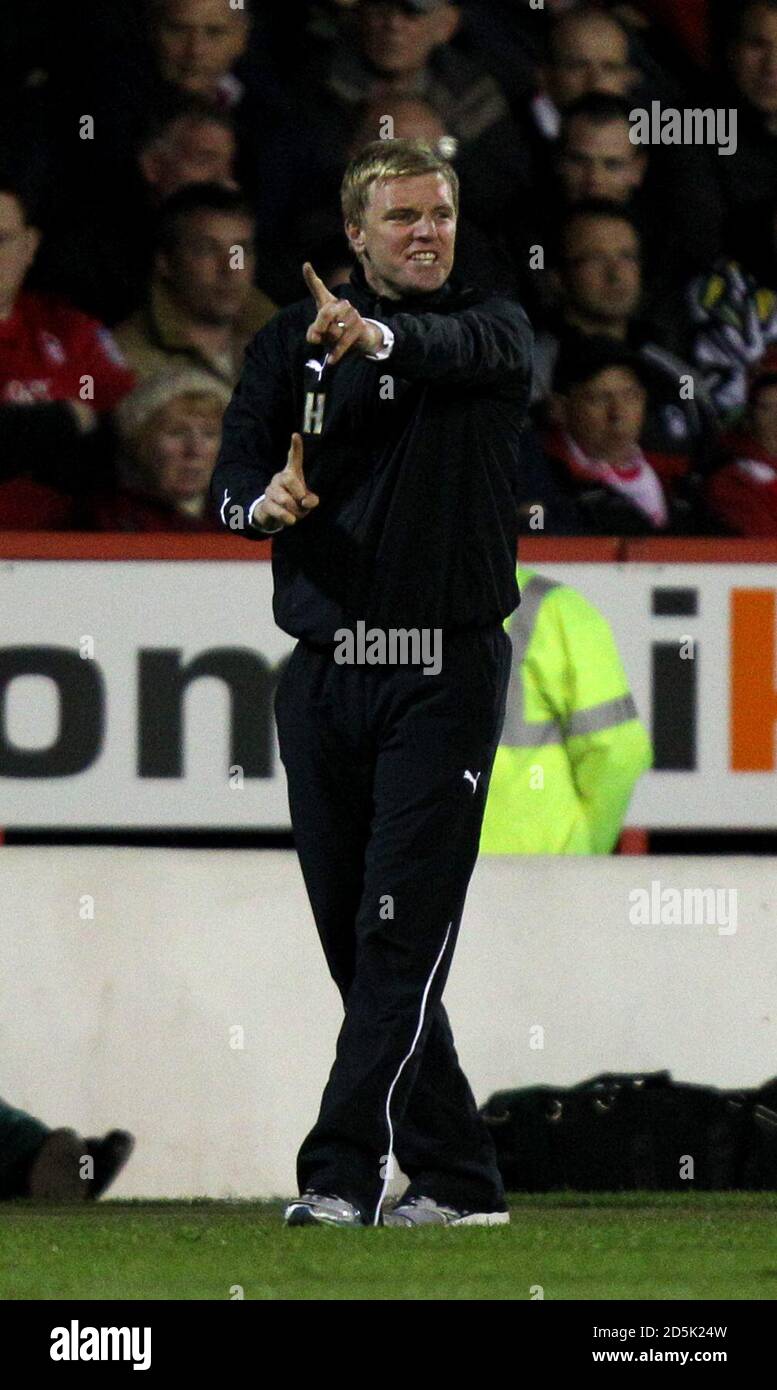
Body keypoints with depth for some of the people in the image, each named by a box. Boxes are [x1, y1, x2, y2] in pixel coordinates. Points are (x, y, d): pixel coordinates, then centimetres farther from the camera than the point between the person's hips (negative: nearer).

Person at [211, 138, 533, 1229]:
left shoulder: (490, 327, 3)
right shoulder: (292, 342, 12)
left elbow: (471, 351, -22)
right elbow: (236, 467, 1)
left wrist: (384, 340, -44)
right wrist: (260, 504, -24)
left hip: (445, 675, -4)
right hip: (324, 676, 4)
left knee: (402, 931, -12)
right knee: (352, 933, 6)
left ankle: (343, 1172, -16)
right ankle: (457, 1179, 15)